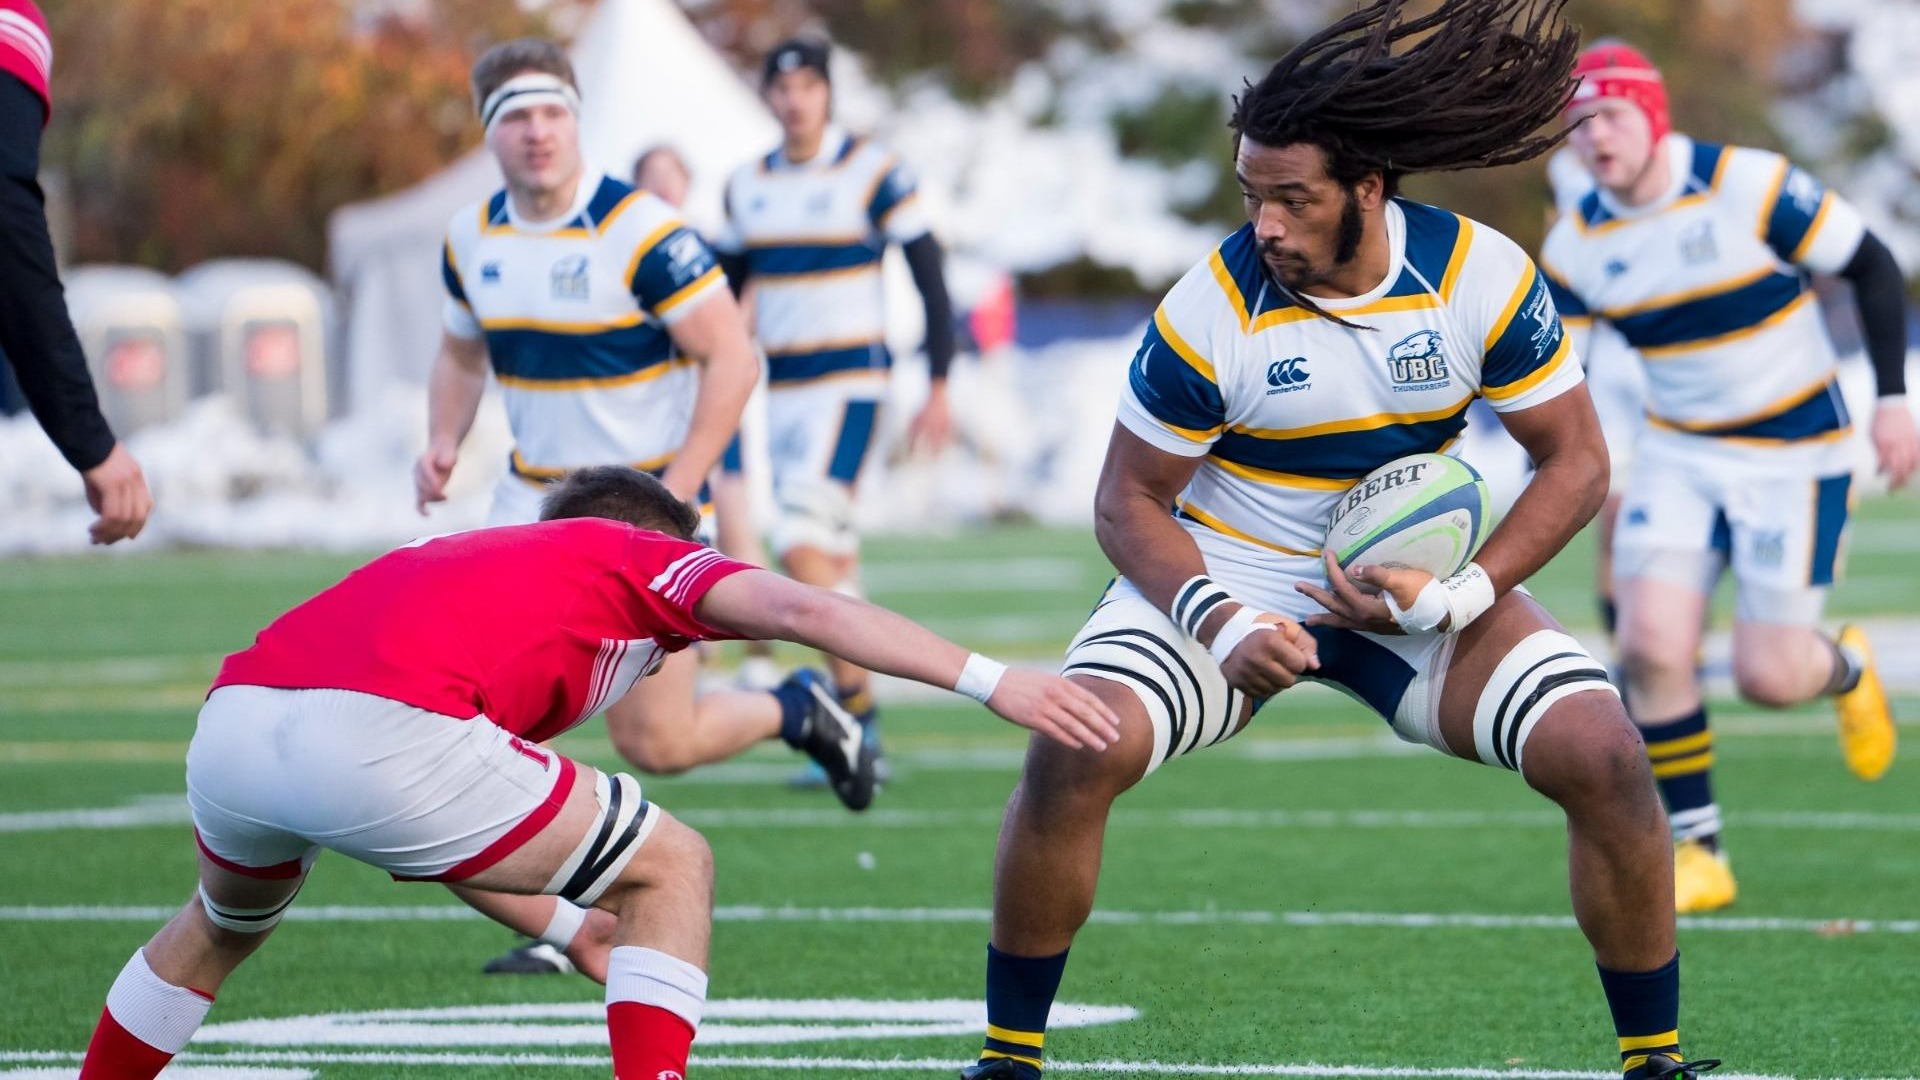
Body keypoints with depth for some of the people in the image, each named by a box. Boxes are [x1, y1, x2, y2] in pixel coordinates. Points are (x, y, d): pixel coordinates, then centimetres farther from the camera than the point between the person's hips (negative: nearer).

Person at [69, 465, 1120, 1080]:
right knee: (672, 864, 13)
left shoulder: (464, 562, 40)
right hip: (384, 734, -7)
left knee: (227, 921, 41)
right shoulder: (640, 558, 24)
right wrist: (991, 681, 3)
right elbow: (801, 609, 5)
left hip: (228, 725, 7)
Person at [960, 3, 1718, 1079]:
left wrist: (1460, 592, -19)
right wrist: (1219, 623, -27)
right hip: (1227, 577, -2)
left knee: (1605, 758, -19)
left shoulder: (1483, 275, -15)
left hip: (1419, 577, 2)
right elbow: (1130, 498, -9)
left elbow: (1576, 460, -6)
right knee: (1077, 748, -28)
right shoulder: (1211, 310, -19)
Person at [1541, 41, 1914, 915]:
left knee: (1766, 677, -7)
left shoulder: (1749, 187, -17)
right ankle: (1697, 852, -1)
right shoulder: (1578, 244, -4)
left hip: (1795, 455, -4)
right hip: (1678, 453, 4)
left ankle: (1843, 668, 31)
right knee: (1652, 646, -14)